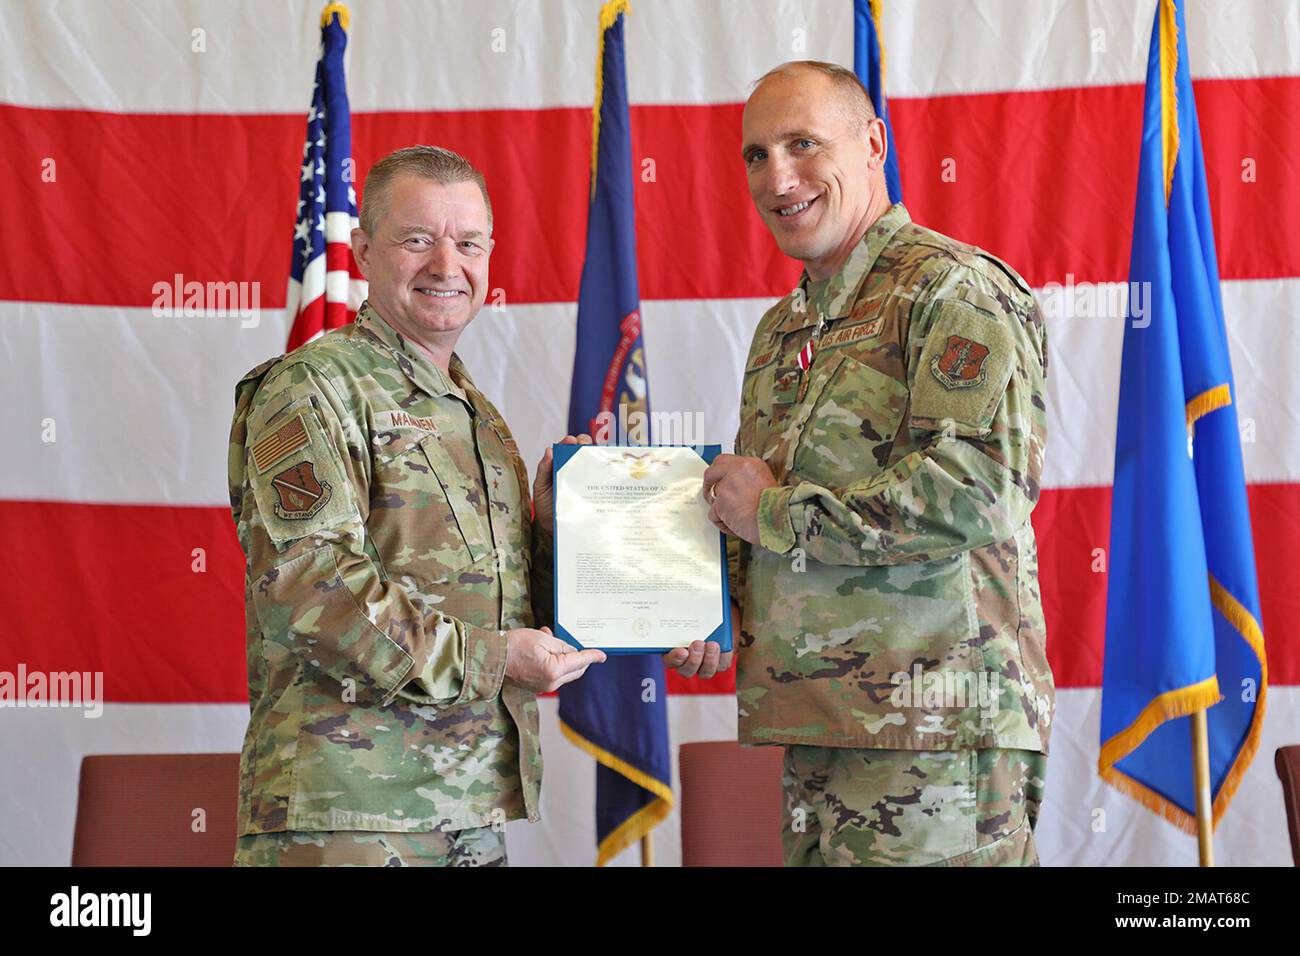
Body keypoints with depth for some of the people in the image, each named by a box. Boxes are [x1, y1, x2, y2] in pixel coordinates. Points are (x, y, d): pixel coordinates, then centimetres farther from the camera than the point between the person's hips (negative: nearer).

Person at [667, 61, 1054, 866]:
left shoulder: (957, 292, -8)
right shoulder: (783, 328, 19)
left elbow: (981, 486, -22)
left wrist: (777, 512, -14)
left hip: (934, 732, -8)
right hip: (814, 731, 8)